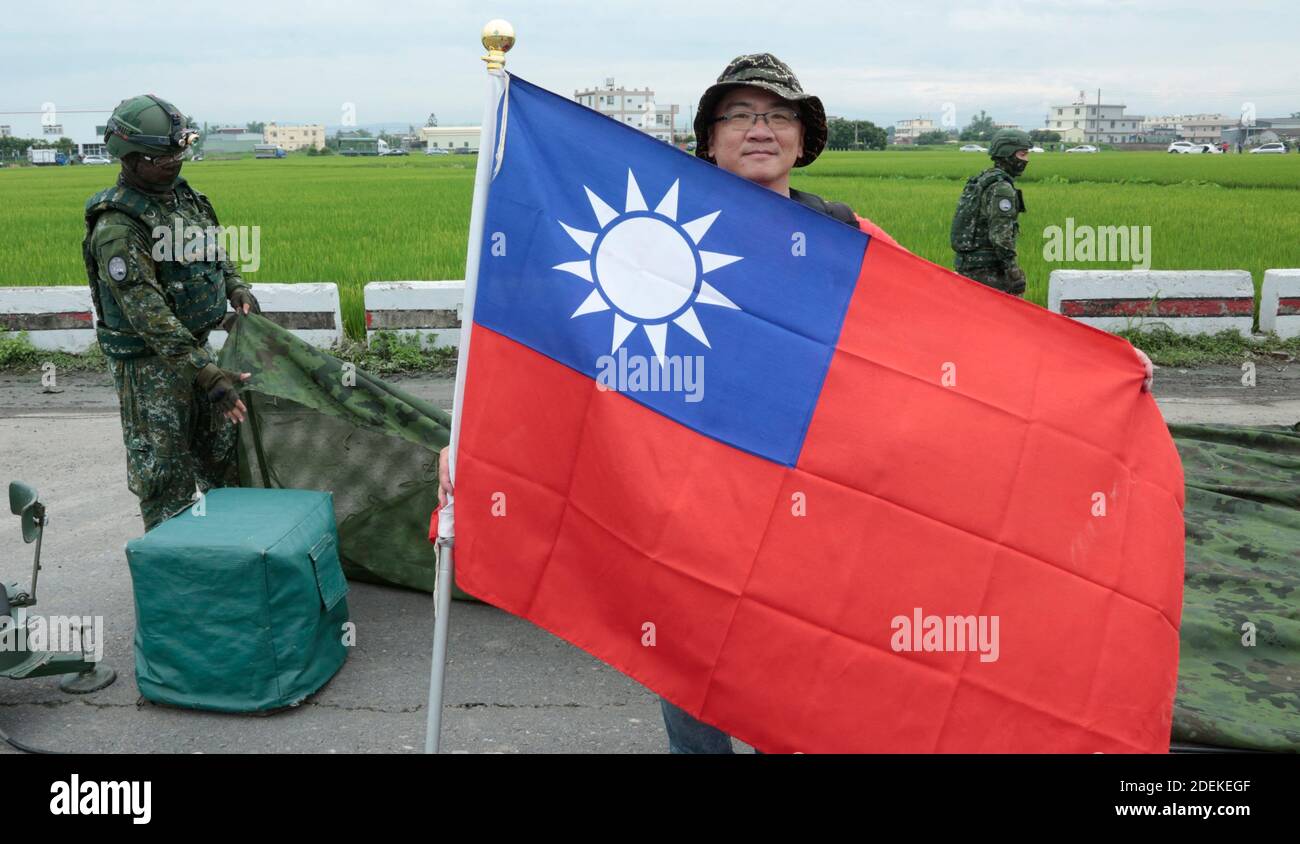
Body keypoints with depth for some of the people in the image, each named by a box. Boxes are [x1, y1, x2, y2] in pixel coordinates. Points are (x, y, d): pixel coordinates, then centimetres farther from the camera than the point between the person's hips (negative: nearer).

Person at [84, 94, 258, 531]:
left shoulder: (184, 194, 4)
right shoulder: (117, 227, -23)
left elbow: (213, 252, 20)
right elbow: (147, 313, -30)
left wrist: (237, 289, -1)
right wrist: (207, 374, -35)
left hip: (195, 346, 8)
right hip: (149, 363, -8)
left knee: (223, 450, 19)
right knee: (164, 472, 1)